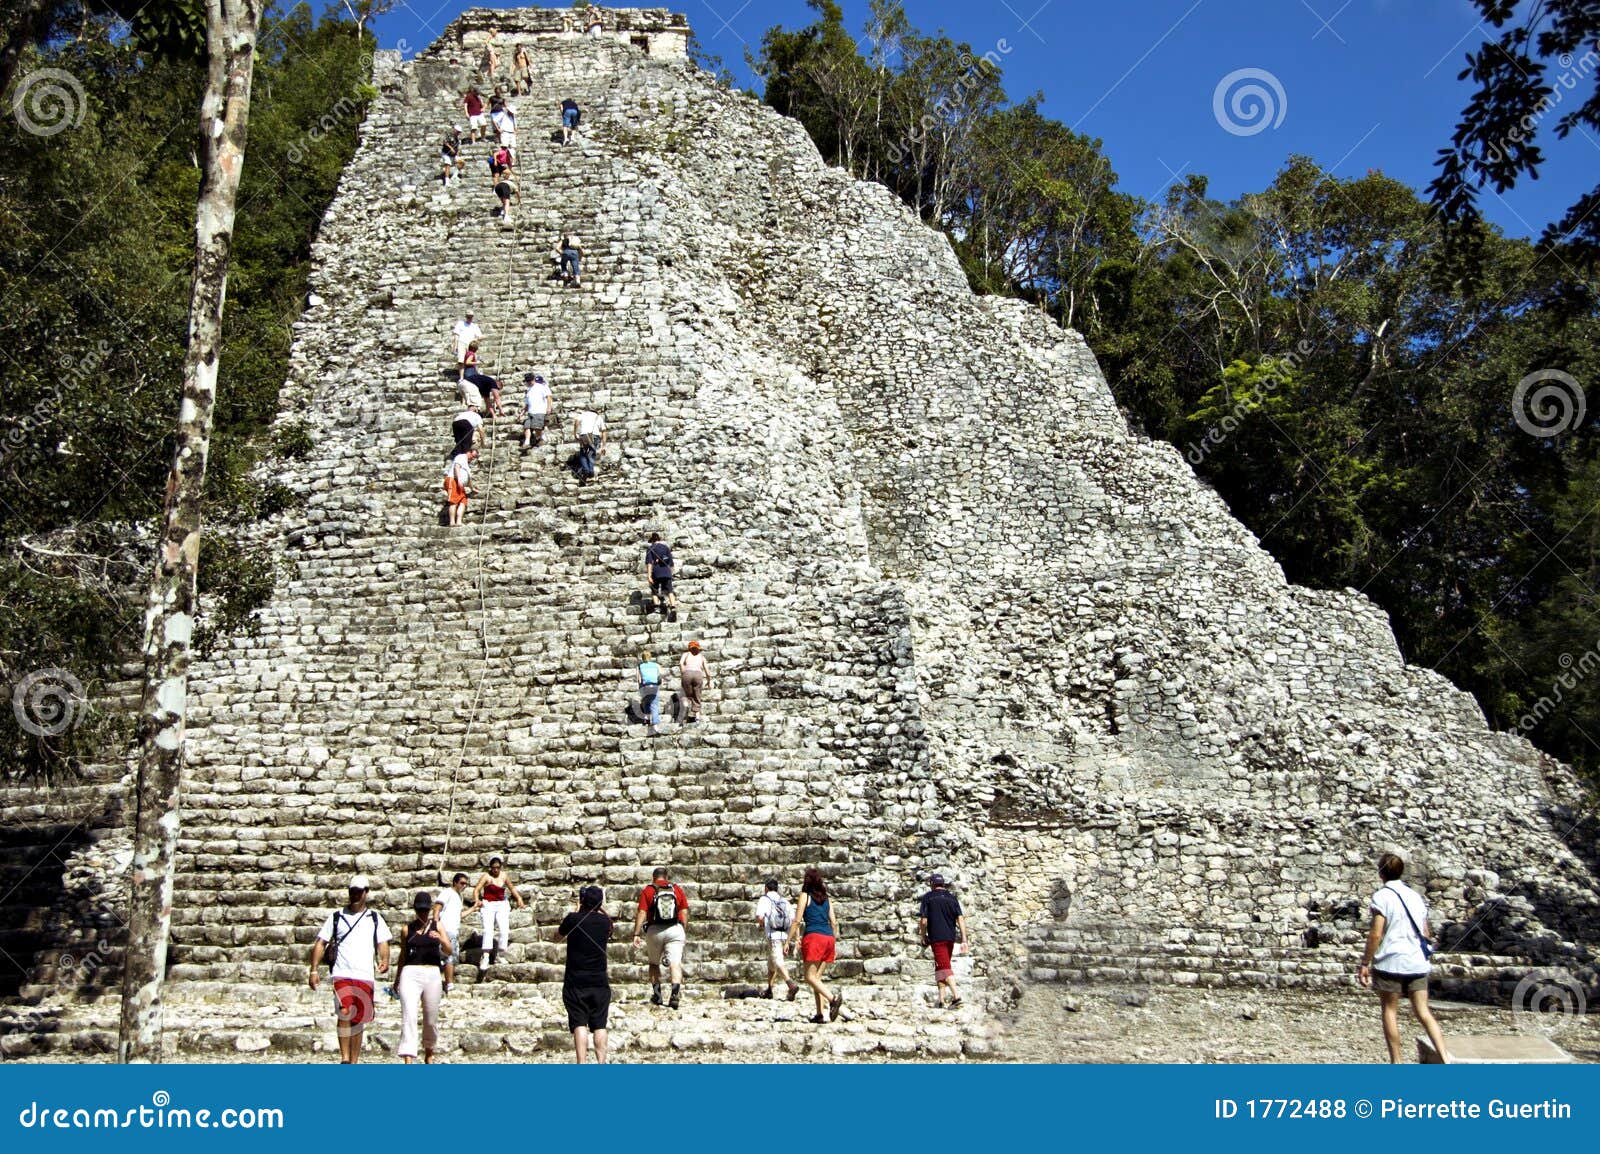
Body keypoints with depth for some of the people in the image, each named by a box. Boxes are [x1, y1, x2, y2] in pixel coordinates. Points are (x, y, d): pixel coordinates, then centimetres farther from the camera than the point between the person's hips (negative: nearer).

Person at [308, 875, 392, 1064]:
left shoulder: (374, 919, 12)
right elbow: (320, 943, 9)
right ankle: (344, 1058, -14)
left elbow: (382, 942, 8)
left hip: (366, 976, 2)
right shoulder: (336, 917, 9)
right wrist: (314, 970, 0)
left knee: (359, 1020, 7)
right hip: (342, 974, -2)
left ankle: (354, 1063, 17)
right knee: (345, 1012, -21)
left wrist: (384, 961, -13)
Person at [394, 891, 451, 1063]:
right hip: (410, 973, -1)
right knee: (408, 1017, -16)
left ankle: (429, 1054, 33)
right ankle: (408, 1061, -23)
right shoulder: (407, 929, 8)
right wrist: (397, 979, 25)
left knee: (431, 1020, 10)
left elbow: (448, 952, -1)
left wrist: (441, 939, -23)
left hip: (432, 974, 1)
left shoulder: (437, 926, 8)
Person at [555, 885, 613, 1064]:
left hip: (575, 981, -2)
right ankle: (601, 1063, 4)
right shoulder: (605, 921, -1)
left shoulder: (573, 919, -9)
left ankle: (582, 1064, -14)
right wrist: (600, 907, 31)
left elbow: (558, 936, 11)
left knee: (579, 1024, -4)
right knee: (599, 1025, 9)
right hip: (600, 981, 2)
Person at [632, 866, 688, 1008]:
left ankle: (657, 995, 17)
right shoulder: (677, 889, 8)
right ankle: (675, 993, -25)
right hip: (675, 930, 0)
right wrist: (685, 931, 13)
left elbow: (642, 913, -6)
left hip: (654, 931, 0)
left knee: (654, 963, 18)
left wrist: (636, 934, -6)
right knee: (675, 962, -6)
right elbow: (684, 912, 6)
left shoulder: (647, 891, 2)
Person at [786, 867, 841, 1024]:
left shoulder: (805, 895, 3)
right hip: (829, 938, 6)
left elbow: (797, 921, -3)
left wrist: (788, 941, 1)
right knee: (817, 977, 10)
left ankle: (833, 999, -29)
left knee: (810, 977, -7)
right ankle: (820, 1014, 3)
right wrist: (834, 942, 22)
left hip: (813, 936, -6)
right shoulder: (826, 898, 18)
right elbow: (833, 923, 15)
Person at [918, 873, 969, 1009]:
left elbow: (923, 920, -4)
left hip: (936, 937, -5)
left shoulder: (928, 897, 1)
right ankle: (941, 1000, 16)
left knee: (944, 967, -10)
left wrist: (923, 937, 11)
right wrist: (964, 940, -1)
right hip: (951, 937, 5)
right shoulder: (952, 897, 12)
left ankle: (956, 995, -27)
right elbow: (961, 919, 2)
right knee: (940, 966, 16)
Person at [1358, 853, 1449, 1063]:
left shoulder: (1382, 897, -8)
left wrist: (1365, 963, -8)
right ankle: (1445, 1058, -6)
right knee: (1423, 1012, 6)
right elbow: (1425, 933, 15)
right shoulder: (1415, 896, 11)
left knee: (1390, 1010, 7)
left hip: (1390, 963, -5)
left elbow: (1375, 935, -14)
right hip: (1417, 962, 5)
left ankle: (1396, 1062, 10)